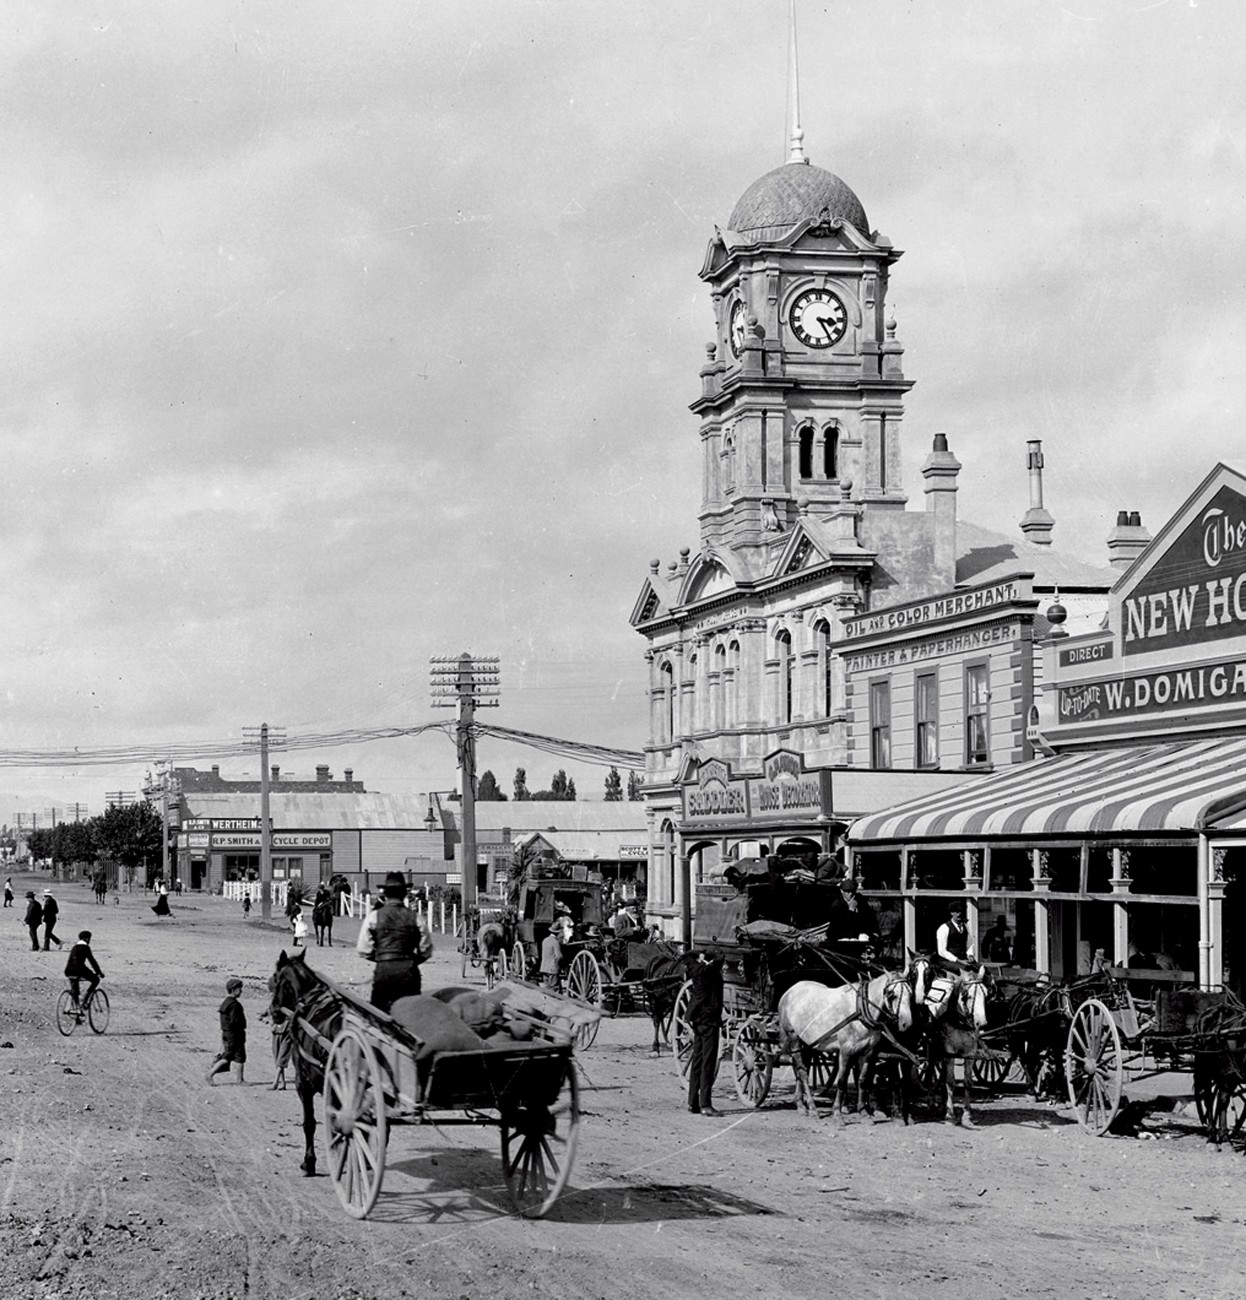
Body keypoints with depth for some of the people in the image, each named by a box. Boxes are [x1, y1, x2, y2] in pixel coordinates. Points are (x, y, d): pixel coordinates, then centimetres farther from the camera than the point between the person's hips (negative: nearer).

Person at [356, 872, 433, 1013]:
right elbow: (426, 950, 4)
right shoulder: (414, 918, 1)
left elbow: (363, 950, 1)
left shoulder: (374, 917, -2)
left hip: (384, 970, -1)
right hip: (409, 972, 1)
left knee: (379, 1010, 6)